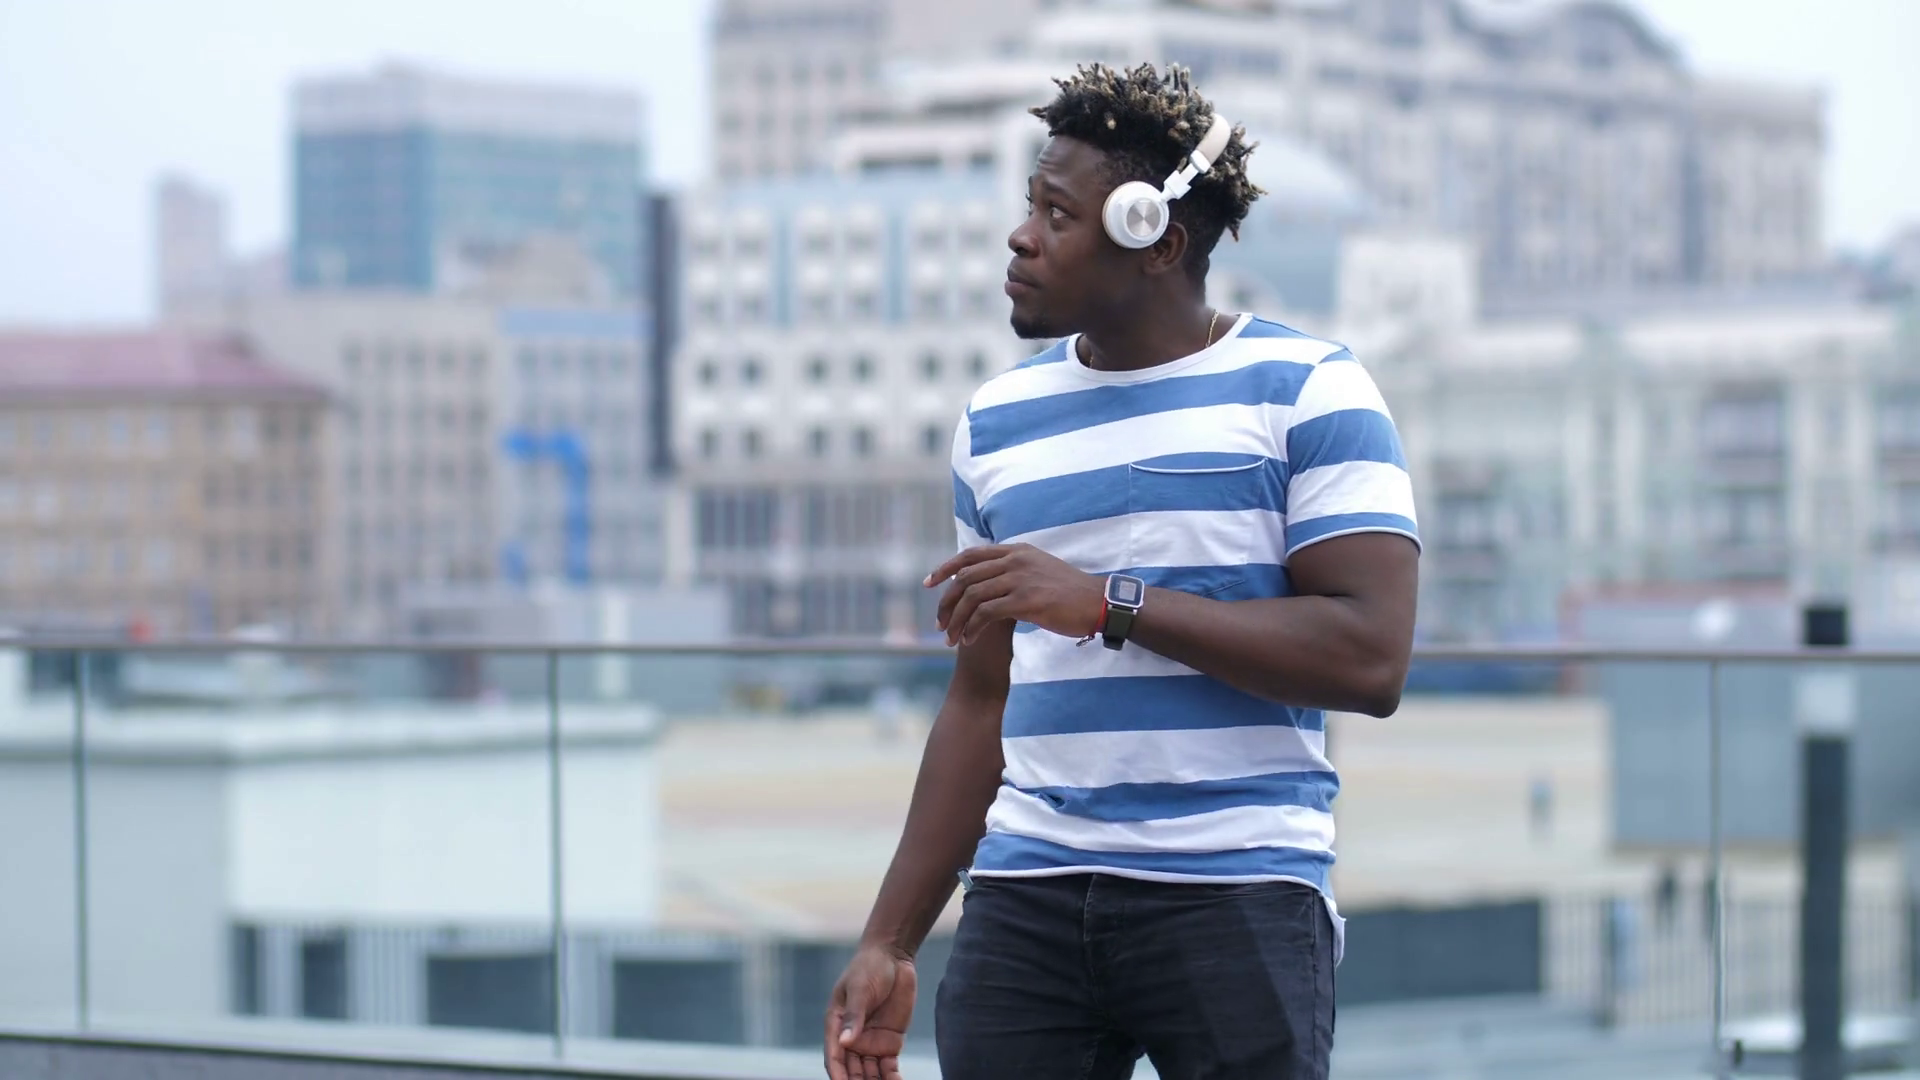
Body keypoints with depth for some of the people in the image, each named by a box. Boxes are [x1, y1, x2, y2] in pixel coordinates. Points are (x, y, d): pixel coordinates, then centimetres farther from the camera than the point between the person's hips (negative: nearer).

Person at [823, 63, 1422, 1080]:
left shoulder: (1306, 390, -1)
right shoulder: (999, 419, 16)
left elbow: (1371, 659, -12)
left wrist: (1109, 601, -14)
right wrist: (889, 941, 13)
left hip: (1237, 898, -4)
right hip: (1024, 898, 5)